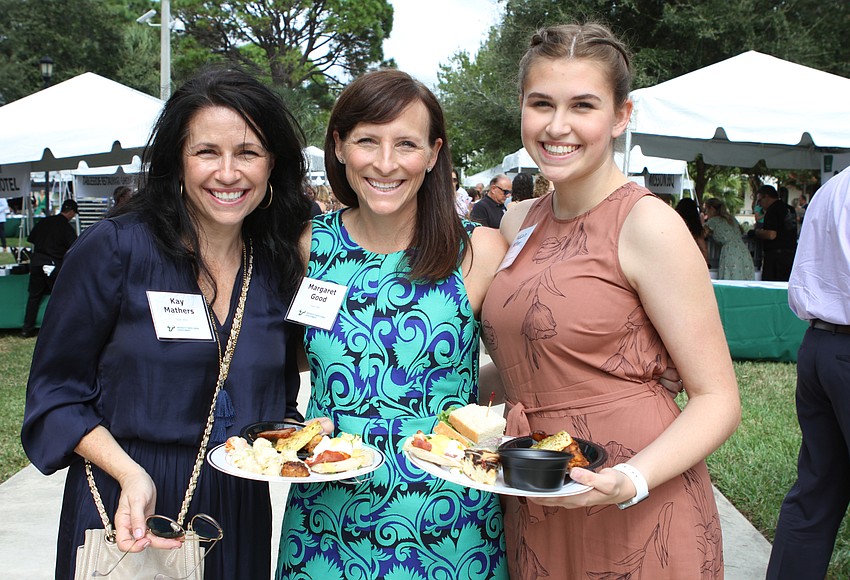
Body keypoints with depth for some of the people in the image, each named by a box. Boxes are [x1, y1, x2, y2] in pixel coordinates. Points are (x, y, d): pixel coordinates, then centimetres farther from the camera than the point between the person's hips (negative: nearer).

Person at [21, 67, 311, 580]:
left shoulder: (282, 266, 1)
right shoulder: (114, 248, -11)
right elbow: (56, 394, -8)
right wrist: (130, 474, -21)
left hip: (239, 515, 4)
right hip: (127, 514, -4)